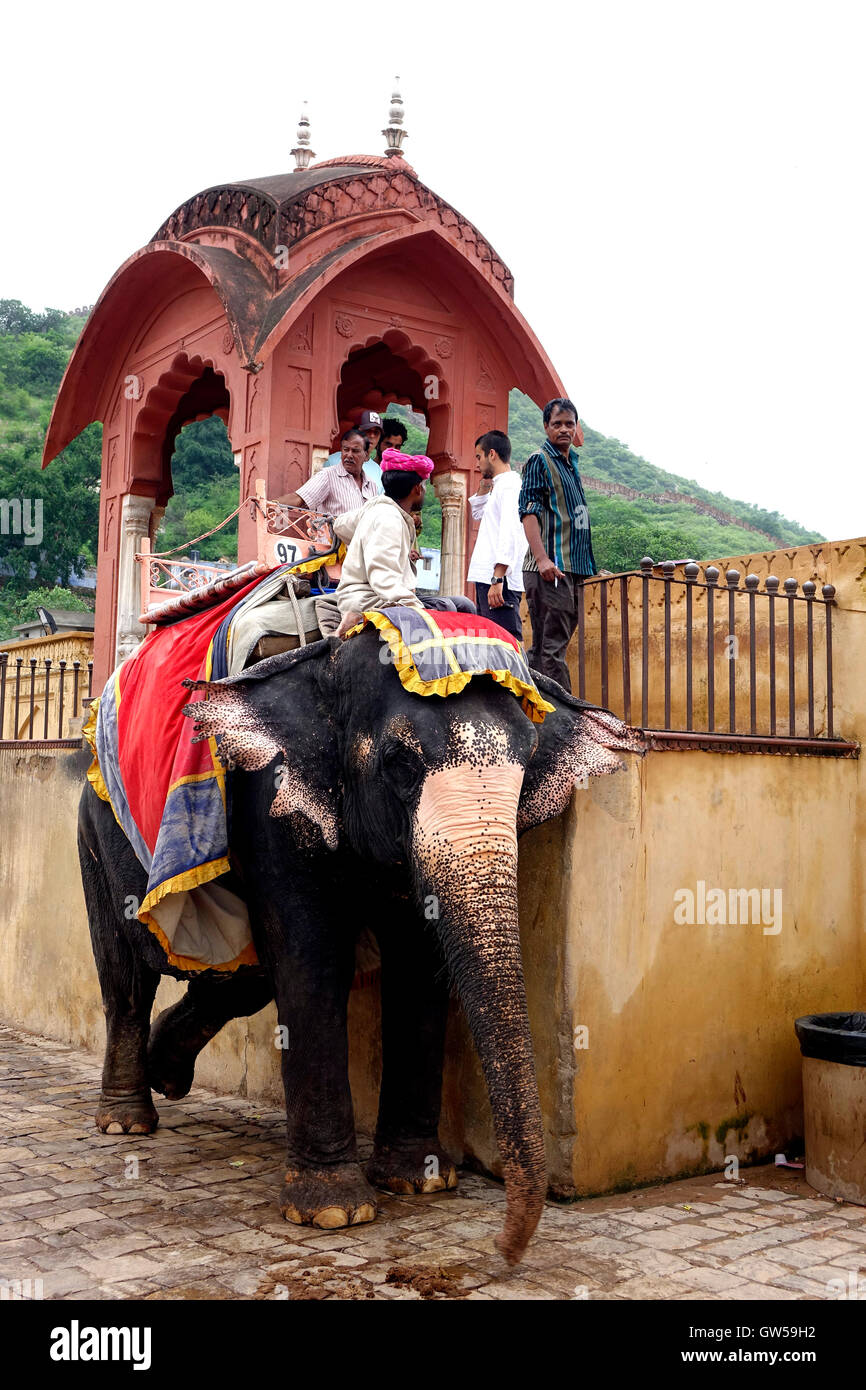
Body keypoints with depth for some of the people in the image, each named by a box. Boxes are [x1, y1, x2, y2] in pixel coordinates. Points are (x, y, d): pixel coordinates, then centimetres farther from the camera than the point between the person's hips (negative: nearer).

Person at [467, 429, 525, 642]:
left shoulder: (509, 484, -8)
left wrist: (497, 578, -27)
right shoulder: (499, 485, 22)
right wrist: (485, 483, 25)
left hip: (500, 583, -10)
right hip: (487, 579, 10)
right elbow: (477, 511, 41)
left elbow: (510, 532, -20)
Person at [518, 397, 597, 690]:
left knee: (544, 647, 11)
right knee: (552, 647, -10)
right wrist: (542, 558, -23)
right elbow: (529, 512, -12)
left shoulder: (571, 463, 22)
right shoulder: (539, 460, -3)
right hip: (549, 568, -9)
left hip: (571, 568, 9)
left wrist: (584, 566, 22)